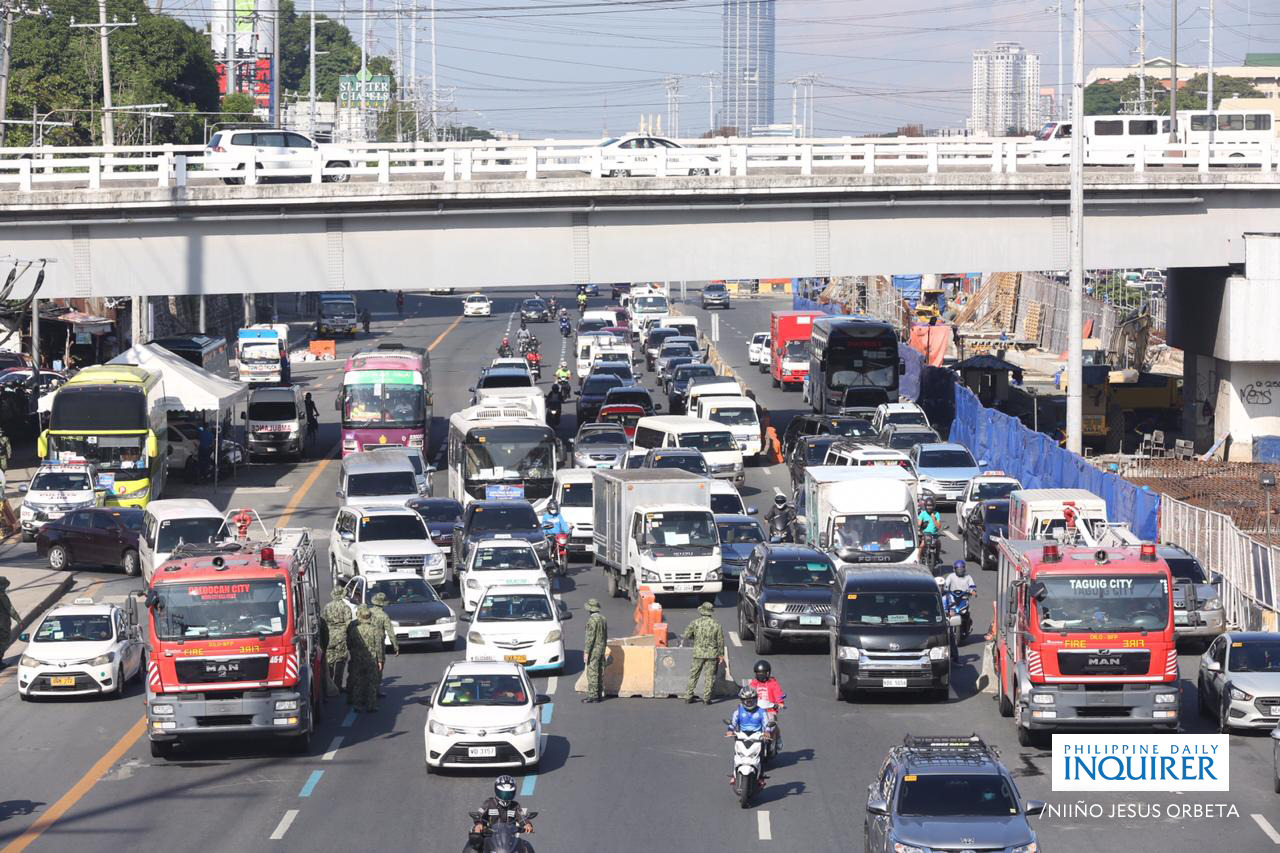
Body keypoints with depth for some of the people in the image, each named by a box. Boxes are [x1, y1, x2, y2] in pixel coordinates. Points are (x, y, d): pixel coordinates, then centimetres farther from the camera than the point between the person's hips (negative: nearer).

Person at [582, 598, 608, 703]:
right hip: (602, 649, 9)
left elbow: (590, 637, -20)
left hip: (593, 650, -9)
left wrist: (586, 652, -18)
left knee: (592, 672, -6)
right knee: (600, 672, 11)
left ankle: (592, 694, -6)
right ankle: (600, 694, 15)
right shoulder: (603, 618, 10)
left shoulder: (592, 619, -18)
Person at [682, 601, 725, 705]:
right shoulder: (716, 625, -5)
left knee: (693, 675, 10)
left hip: (698, 653, 1)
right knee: (710, 677, 7)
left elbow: (686, 635, -2)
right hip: (712, 654, -1)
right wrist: (721, 654, 9)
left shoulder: (695, 623, -6)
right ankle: (706, 698, 7)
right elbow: (720, 641, -1)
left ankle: (688, 697, 12)